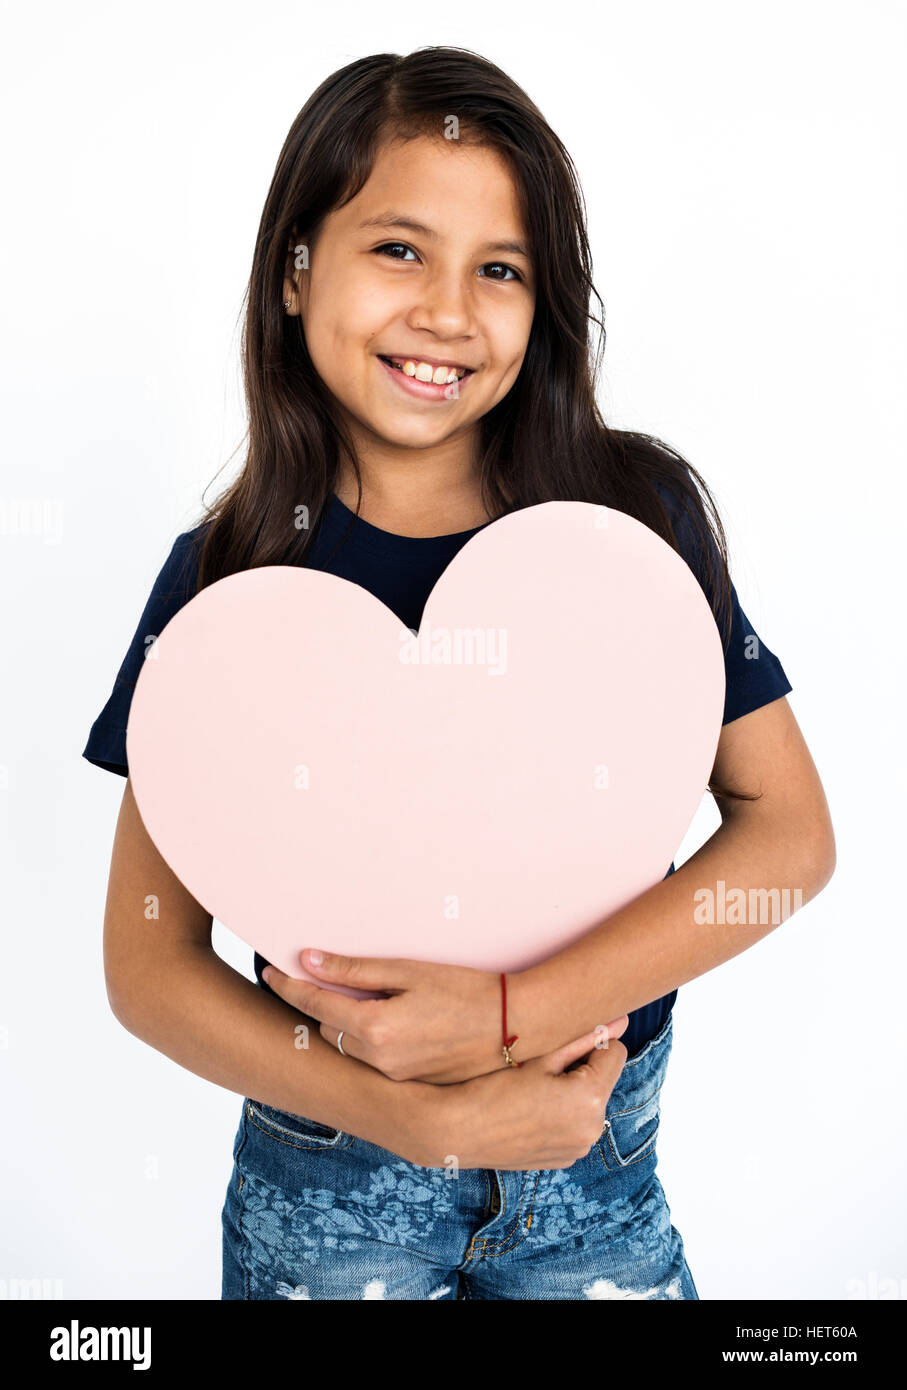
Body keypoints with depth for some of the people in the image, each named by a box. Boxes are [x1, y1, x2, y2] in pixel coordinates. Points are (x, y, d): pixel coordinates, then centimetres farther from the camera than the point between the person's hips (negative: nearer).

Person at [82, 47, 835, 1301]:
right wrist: (421, 1120, -20)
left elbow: (791, 831, -11)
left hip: (602, 1172, 1)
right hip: (329, 1172, 0)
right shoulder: (229, 573, -11)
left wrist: (509, 1012, -22)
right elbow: (148, 961, -9)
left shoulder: (637, 511, -10)